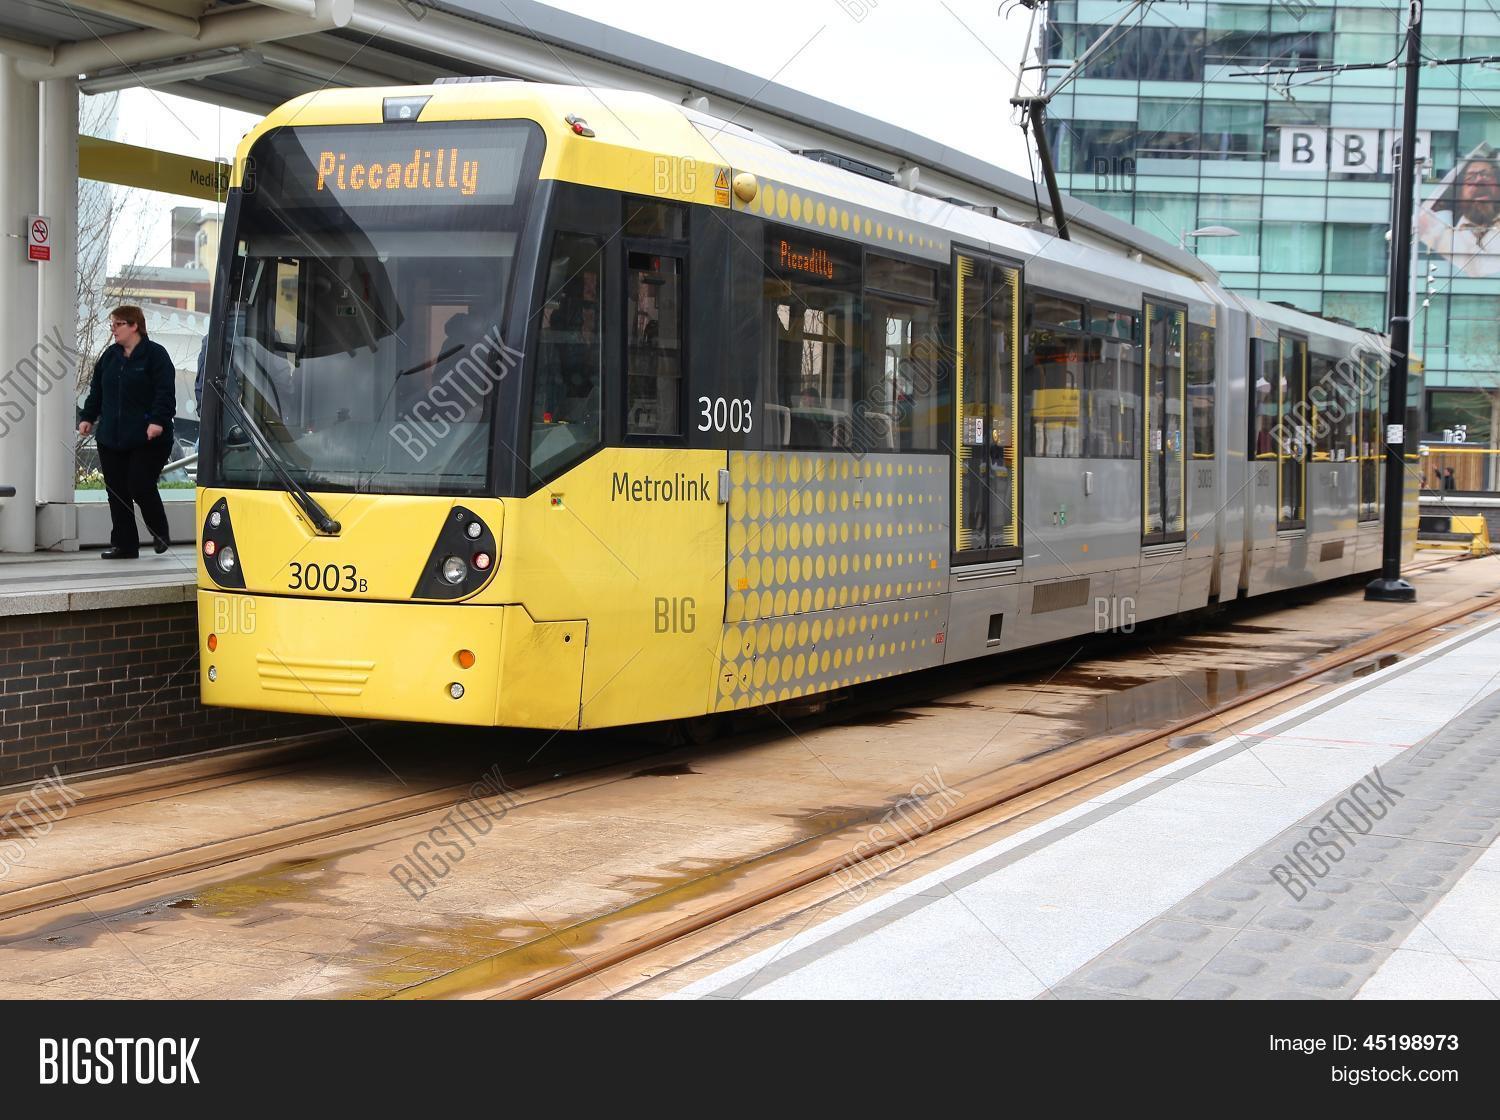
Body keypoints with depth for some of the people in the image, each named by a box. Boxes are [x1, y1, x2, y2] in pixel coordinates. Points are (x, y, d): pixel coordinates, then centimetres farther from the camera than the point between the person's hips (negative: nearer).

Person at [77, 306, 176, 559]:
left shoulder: (155, 354, -6)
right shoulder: (109, 356, 14)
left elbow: (165, 392, -13)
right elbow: (96, 390, 20)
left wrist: (158, 420, -23)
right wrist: (87, 416, 11)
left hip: (147, 438, -7)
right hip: (111, 438, 7)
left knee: (140, 487, -10)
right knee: (116, 491, 5)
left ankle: (160, 533, 16)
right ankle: (123, 545, 11)